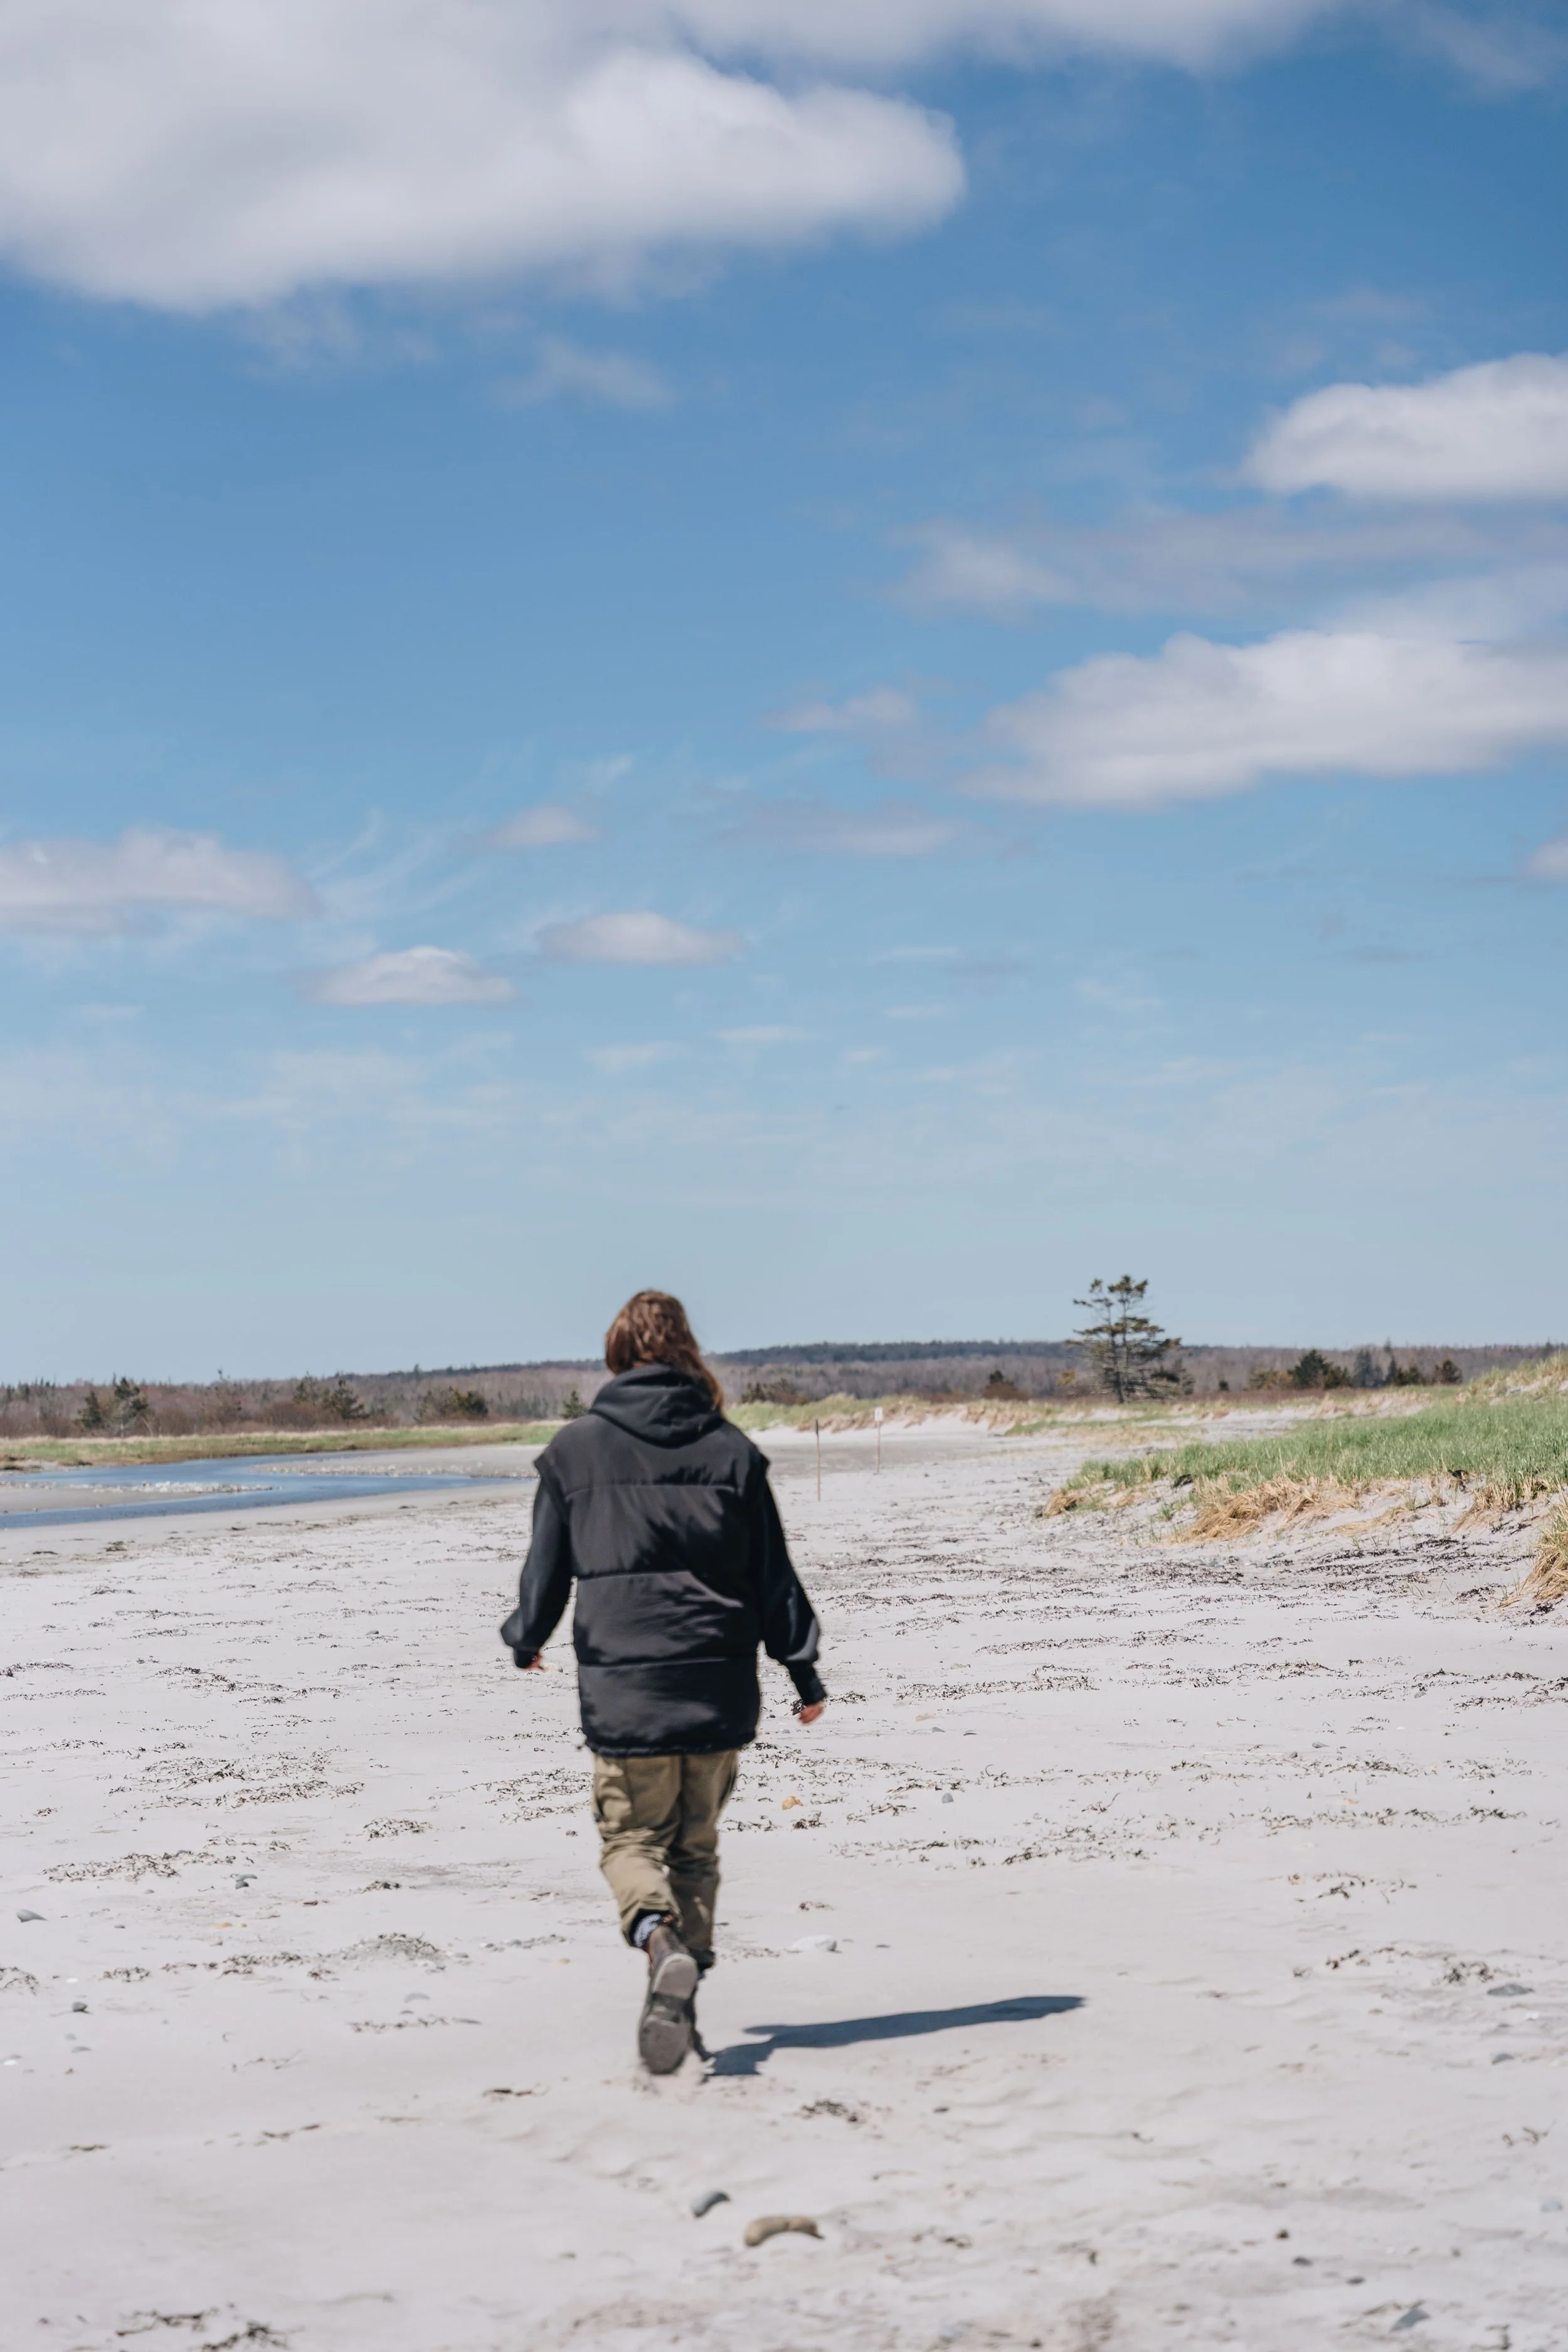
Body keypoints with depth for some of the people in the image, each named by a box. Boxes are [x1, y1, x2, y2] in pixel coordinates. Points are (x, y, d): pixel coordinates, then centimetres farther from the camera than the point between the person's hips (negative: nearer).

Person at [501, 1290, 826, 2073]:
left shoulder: (575, 1449, 1)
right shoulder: (730, 1449, 4)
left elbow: (547, 1568, 6)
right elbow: (774, 1576, 5)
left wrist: (526, 1640, 25)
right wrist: (804, 1671, 13)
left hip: (622, 1686, -2)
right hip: (720, 1685, 2)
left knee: (632, 1838, 6)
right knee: (697, 1844, 15)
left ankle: (664, 1945, -23)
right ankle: (683, 1995, 11)